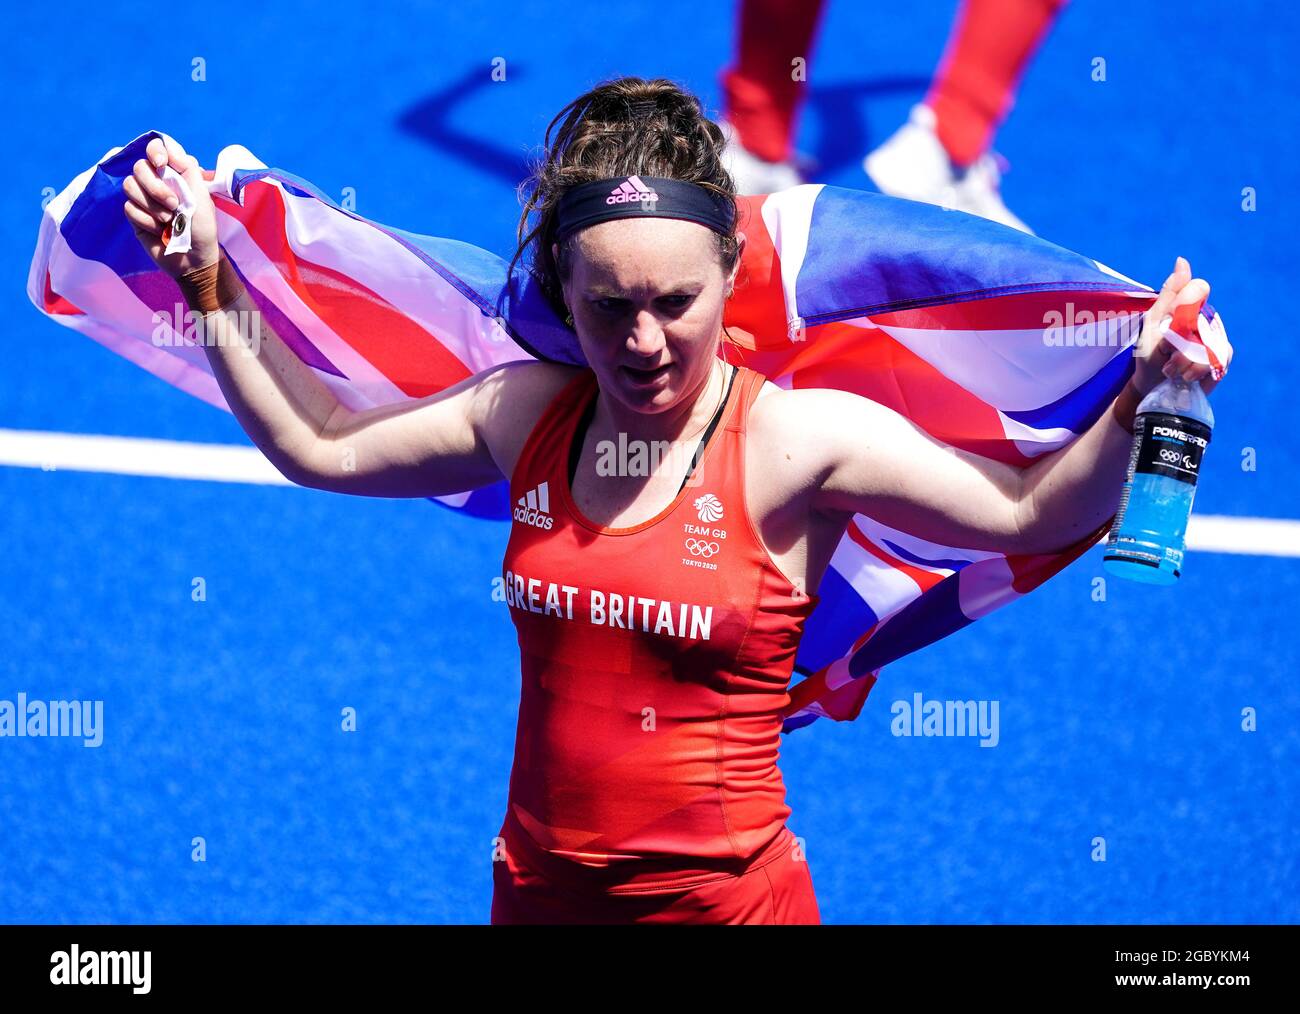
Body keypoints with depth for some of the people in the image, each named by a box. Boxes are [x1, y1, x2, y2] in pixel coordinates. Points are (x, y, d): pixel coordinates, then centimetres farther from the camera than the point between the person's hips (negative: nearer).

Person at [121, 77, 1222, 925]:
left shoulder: (796, 440, -13)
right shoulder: (530, 414, 0)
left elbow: (1033, 512, -15)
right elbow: (316, 444, 12)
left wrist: (1136, 395, -31)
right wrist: (209, 281, 11)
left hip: (728, 897, -4)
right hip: (537, 888, 4)